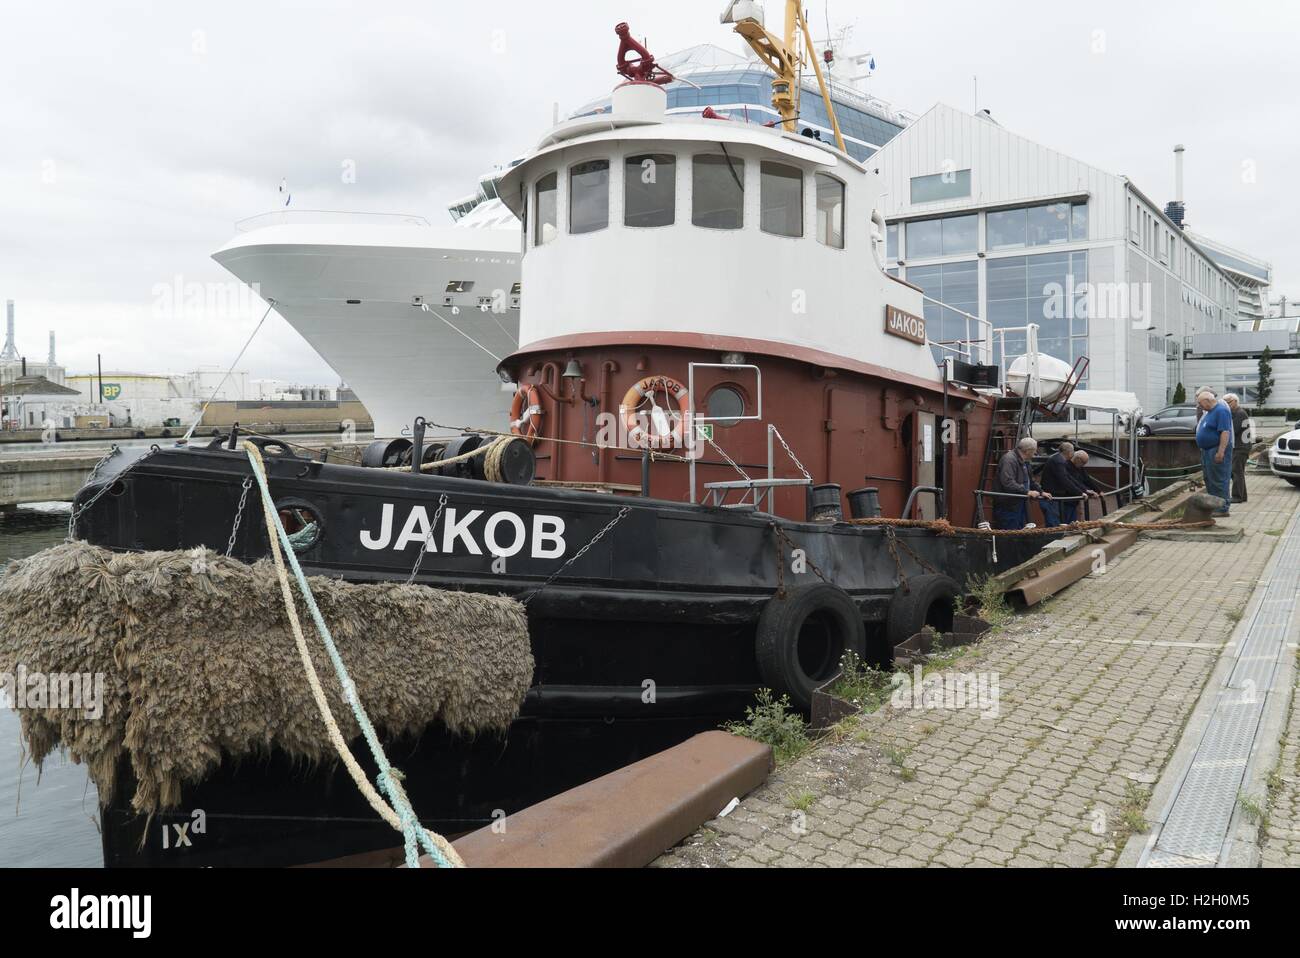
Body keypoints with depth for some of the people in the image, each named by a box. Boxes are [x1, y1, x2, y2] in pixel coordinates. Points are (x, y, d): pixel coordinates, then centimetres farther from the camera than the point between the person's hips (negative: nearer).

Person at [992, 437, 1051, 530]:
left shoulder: (1024, 462, 17)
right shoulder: (1009, 460, -19)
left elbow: (1030, 481, 31)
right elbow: (1008, 483, -30)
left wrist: (1041, 492, 20)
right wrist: (1027, 492, -28)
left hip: (1020, 504, 11)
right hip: (1008, 507, -11)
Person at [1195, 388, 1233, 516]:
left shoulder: (1221, 411, -15)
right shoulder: (1208, 411, 16)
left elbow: (1225, 432, -23)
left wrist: (1220, 452, -27)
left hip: (1217, 451, -10)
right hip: (1207, 451, 10)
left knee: (1219, 481, -7)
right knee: (1209, 480, 14)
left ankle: (1223, 509, -3)